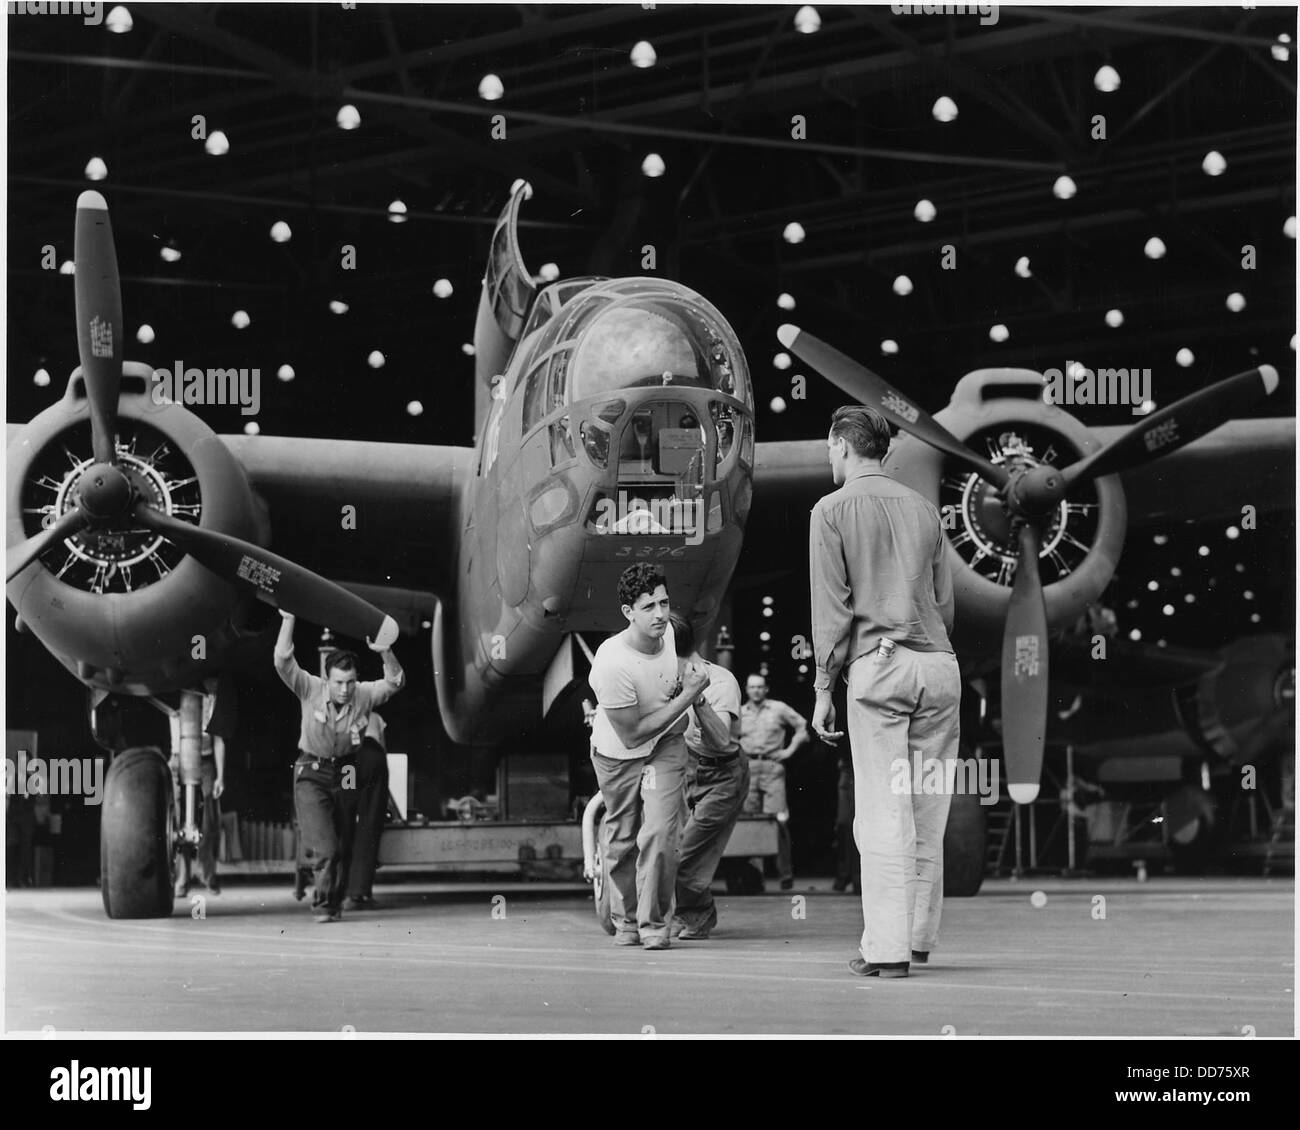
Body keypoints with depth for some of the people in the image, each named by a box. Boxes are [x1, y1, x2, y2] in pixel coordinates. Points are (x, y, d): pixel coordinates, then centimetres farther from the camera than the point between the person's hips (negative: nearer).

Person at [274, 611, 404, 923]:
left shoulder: (363, 695, -7)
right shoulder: (311, 690, -13)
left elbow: (395, 682, -15)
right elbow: (283, 661, -22)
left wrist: (385, 653, -31)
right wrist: (288, 620, -30)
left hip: (344, 774, 2)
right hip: (311, 775, -2)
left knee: (342, 847, 6)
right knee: (323, 847, -13)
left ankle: (334, 902, 24)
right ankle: (324, 904, 1)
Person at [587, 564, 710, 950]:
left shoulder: (668, 631, -15)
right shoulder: (612, 663, -35)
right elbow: (632, 735, -27)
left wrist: (688, 683, -1)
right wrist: (687, 695, -26)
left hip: (665, 745, 3)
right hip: (617, 754, -3)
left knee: (659, 835, -14)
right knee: (621, 841, 11)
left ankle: (655, 925, -2)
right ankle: (626, 922, 33)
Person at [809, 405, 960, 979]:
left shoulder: (833, 510, 1)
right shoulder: (923, 507, 17)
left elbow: (832, 608, -4)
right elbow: (944, 601, 17)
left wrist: (823, 688, -1)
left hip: (878, 664, -5)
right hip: (940, 664, 5)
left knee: (882, 814, -5)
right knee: (929, 813, 10)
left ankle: (887, 948, -6)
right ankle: (920, 937, 17)